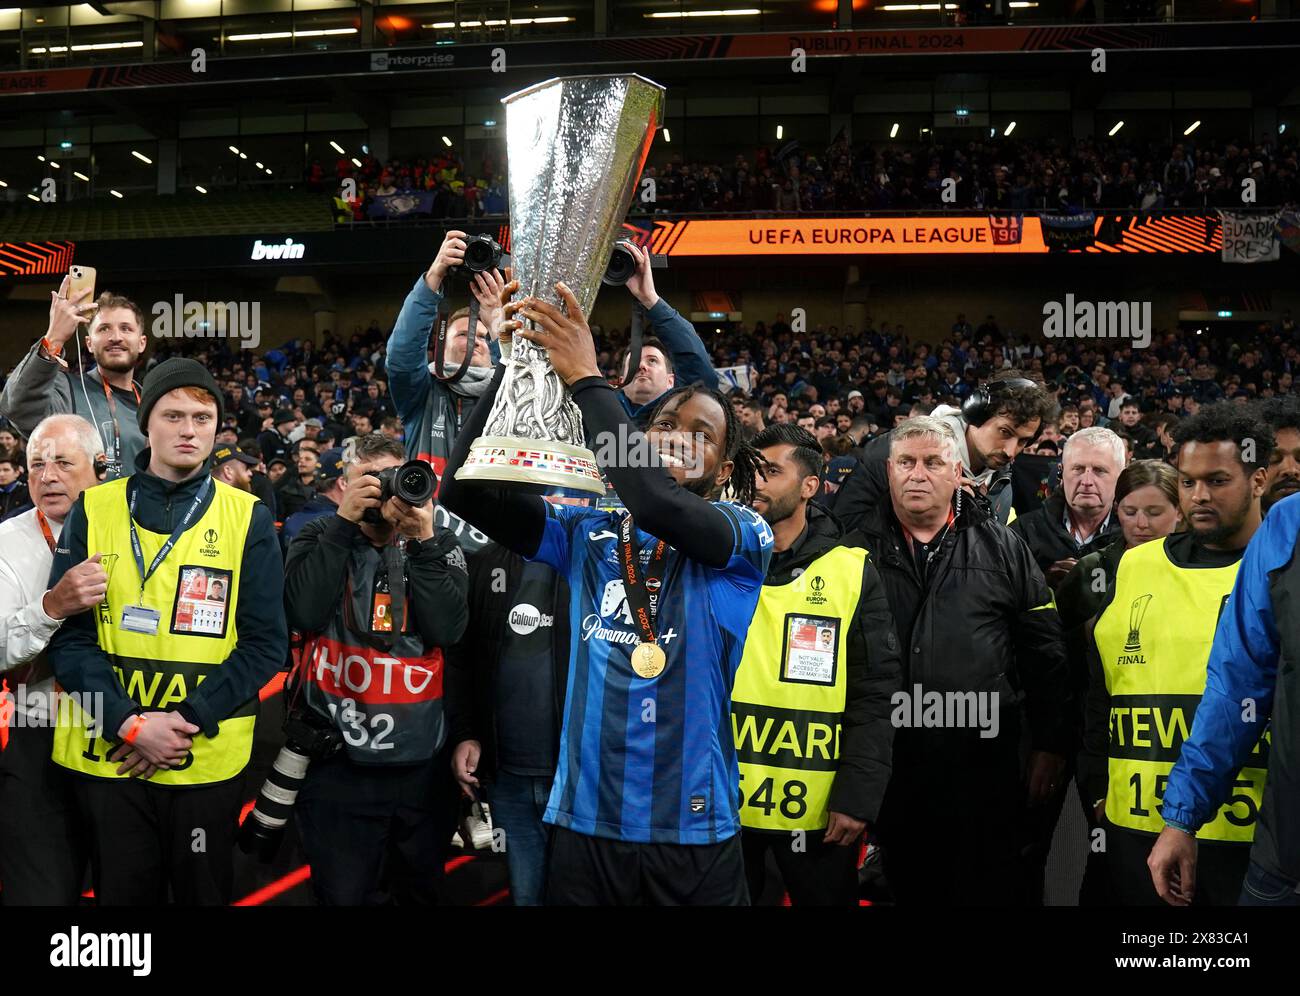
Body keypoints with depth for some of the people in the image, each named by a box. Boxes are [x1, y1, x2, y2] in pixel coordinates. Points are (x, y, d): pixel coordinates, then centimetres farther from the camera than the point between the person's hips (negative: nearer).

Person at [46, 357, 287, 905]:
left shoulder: (247, 517, -1)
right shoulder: (92, 511, 2)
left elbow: (265, 643, -5)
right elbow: (68, 634, -3)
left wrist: (188, 720, -16)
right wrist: (131, 723, -16)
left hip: (208, 756, -1)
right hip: (107, 754, 1)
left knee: (204, 893, 14)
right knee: (122, 893, 14)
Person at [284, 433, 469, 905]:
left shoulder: (439, 544, 3)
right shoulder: (318, 537, 1)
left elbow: (447, 630, -11)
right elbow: (304, 614, -17)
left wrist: (421, 540, -16)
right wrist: (344, 521, -17)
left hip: (422, 761, 2)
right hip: (337, 763, -2)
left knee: (423, 891, 18)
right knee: (343, 894, 9)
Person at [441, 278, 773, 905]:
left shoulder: (744, 534, -4)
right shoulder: (587, 534, 5)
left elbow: (659, 506, -25)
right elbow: (464, 489, -5)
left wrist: (586, 378, -24)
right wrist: (514, 364, -14)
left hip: (694, 829, -2)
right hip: (586, 823, 2)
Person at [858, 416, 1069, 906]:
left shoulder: (1001, 547, 5)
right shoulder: (861, 547, 4)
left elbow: (1043, 651, 6)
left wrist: (1049, 746, 5)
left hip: (985, 761, 0)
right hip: (892, 766, 1)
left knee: (992, 890, 8)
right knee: (908, 888, 12)